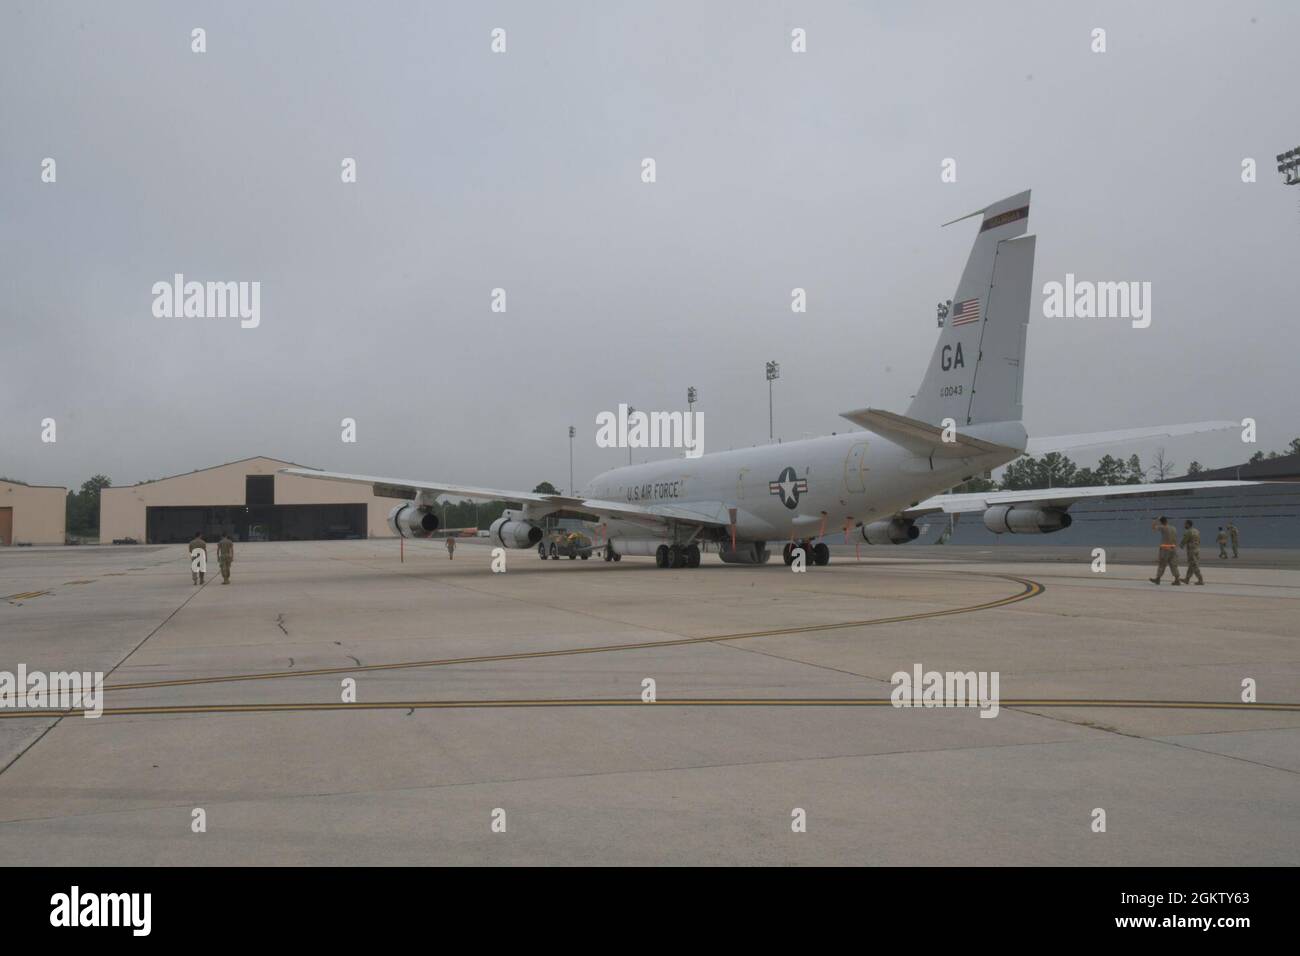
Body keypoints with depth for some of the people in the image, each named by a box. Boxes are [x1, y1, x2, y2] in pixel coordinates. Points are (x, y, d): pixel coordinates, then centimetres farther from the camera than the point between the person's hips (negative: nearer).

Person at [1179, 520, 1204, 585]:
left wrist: (1181, 544, 12)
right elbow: (1198, 541, 18)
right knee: (1191, 566, 14)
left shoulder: (1188, 532, -15)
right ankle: (1187, 580, 22)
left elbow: (1184, 541, -11)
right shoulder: (1196, 531, 12)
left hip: (1191, 551, -9)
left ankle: (1201, 580, -7)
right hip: (1197, 550, 9)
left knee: (1194, 566, -5)